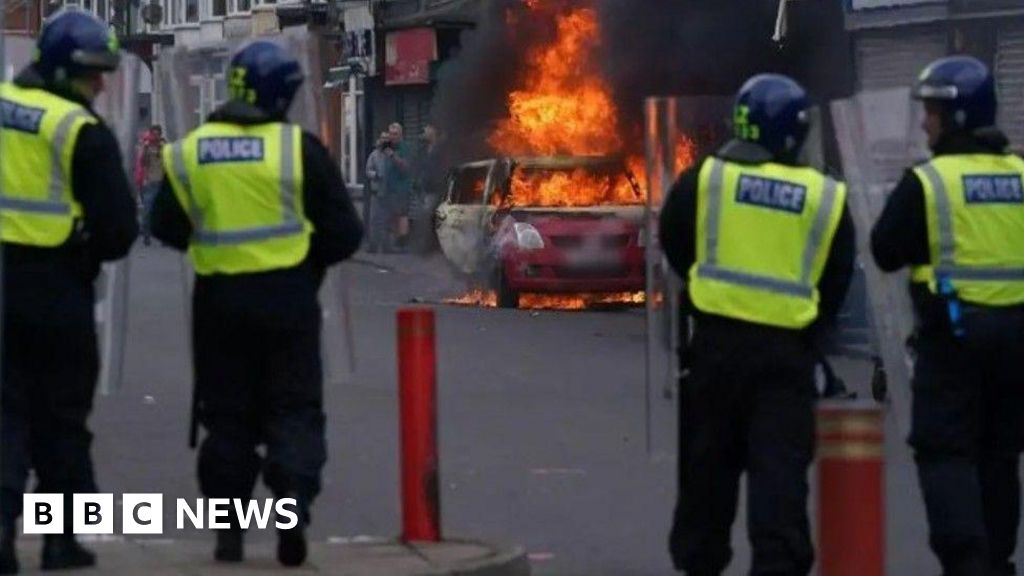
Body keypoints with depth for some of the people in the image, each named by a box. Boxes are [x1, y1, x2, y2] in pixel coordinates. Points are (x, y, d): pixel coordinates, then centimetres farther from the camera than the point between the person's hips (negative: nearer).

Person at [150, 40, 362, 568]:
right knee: (293, 410, 6)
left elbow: (168, 229, 6)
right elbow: (343, 232, -6)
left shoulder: (188, 153, -1)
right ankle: (293, 504, -12)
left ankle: (228, 531, 11)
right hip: (287, 297, -2)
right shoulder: (299, 149, -9)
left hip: (218, 300, 2)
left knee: (227, 415, 11)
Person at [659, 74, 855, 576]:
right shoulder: (827, 198, 1)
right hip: (788, 349, -1)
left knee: (709, 460, 13)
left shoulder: (704, 179, -2)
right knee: (780, 467, -1)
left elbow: (675, 247, 10)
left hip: (717, 341, 1)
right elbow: (835, 285, 7)